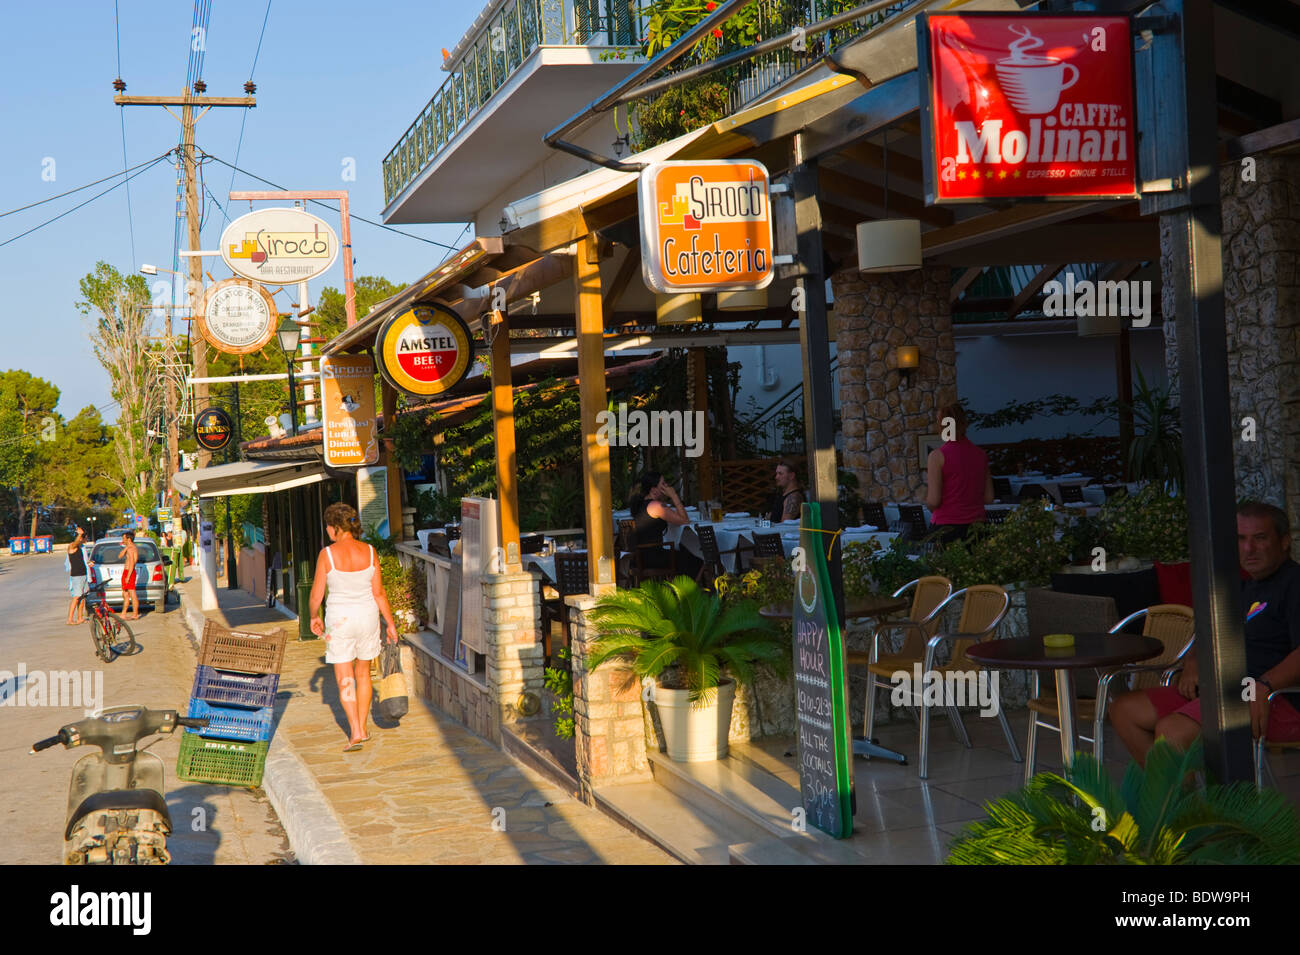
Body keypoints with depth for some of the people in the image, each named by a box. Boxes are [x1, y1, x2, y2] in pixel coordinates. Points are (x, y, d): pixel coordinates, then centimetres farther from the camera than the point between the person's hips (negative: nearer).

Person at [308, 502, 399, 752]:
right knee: (363, 674, 19)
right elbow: (379, 592, -4)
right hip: (367, 617, 3)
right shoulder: (369, 552, -6)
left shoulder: (327, 554, -13)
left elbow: (317, 593, -6)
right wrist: (390, 623, 5)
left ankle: (355, 732, -4)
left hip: (339, 619, -3)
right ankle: (363, 727, 25)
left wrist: (314, 617, 13)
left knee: (344, 679, 5)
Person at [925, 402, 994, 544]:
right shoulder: (981, 455, 6)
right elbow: (989, 498, 9)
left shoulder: (938, 455, -7)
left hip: (946, 527, -4)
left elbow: (933, 501, -11)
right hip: (976, 525, 4)